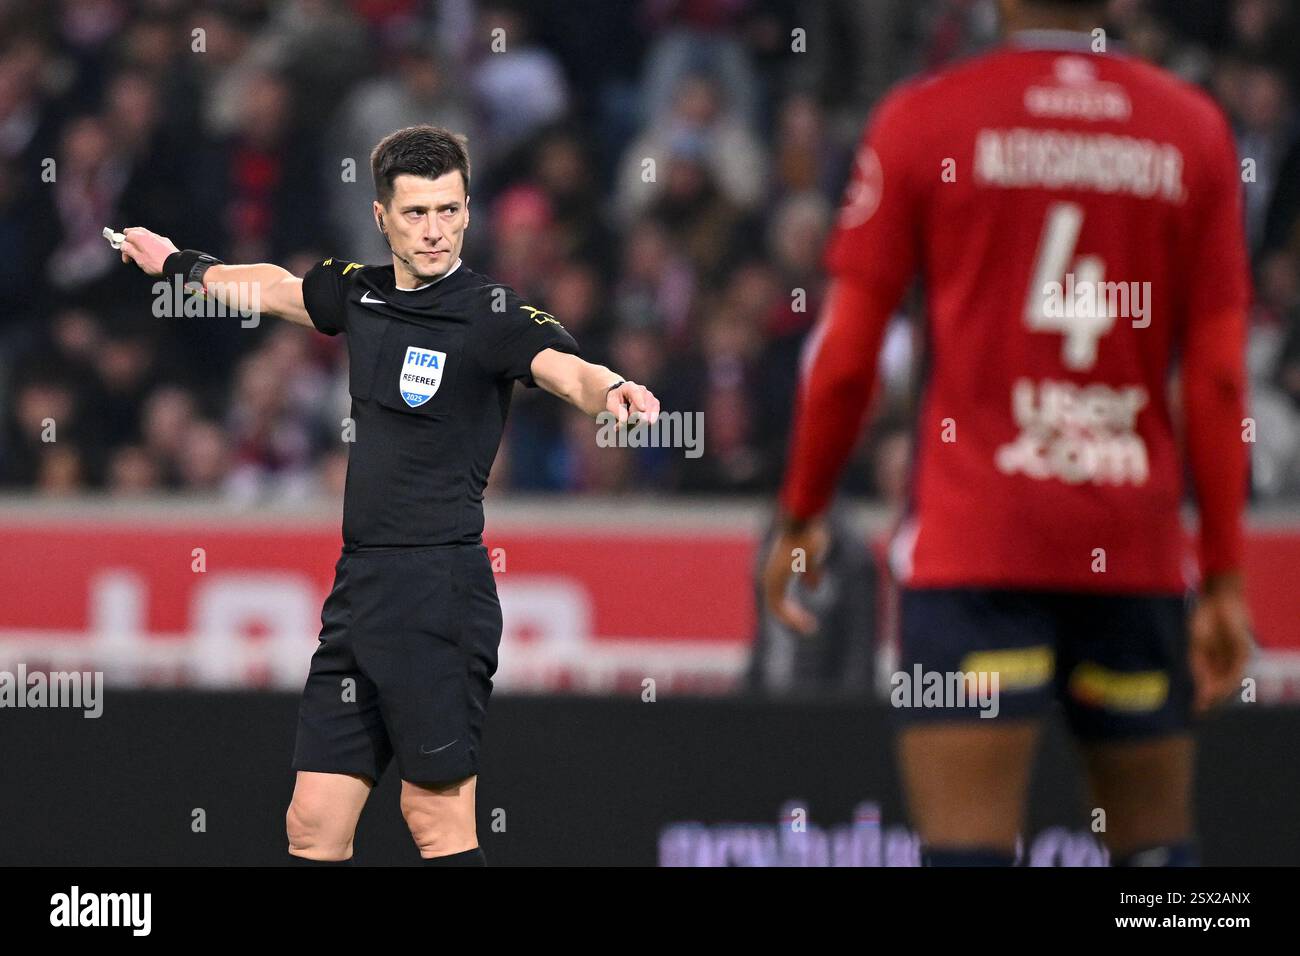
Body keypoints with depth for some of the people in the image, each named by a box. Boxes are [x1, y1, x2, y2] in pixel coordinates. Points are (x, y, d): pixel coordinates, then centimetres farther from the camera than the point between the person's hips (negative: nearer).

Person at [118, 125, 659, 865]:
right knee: (314, 826, 7)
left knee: (438, 817, -8)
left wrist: (611, 389, -52)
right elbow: (274, 287, 32)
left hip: (439, 590, -7)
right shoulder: (360, 293, 11)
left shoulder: (493, 316, -10)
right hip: (360, 583, 7)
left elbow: (565, 367, -29)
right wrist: (177, 263, 48)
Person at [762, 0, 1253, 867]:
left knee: (966, 842, -9)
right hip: (1139, 550, 2)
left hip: (972, 541, -2)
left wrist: (801, 516, 13)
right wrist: (1224, 575, 8)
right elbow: (1219, 376, 4)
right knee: (1155, 838, 15)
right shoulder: (1196, 131, 5)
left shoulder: (922, 121, 0)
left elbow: (845, 352, 0)